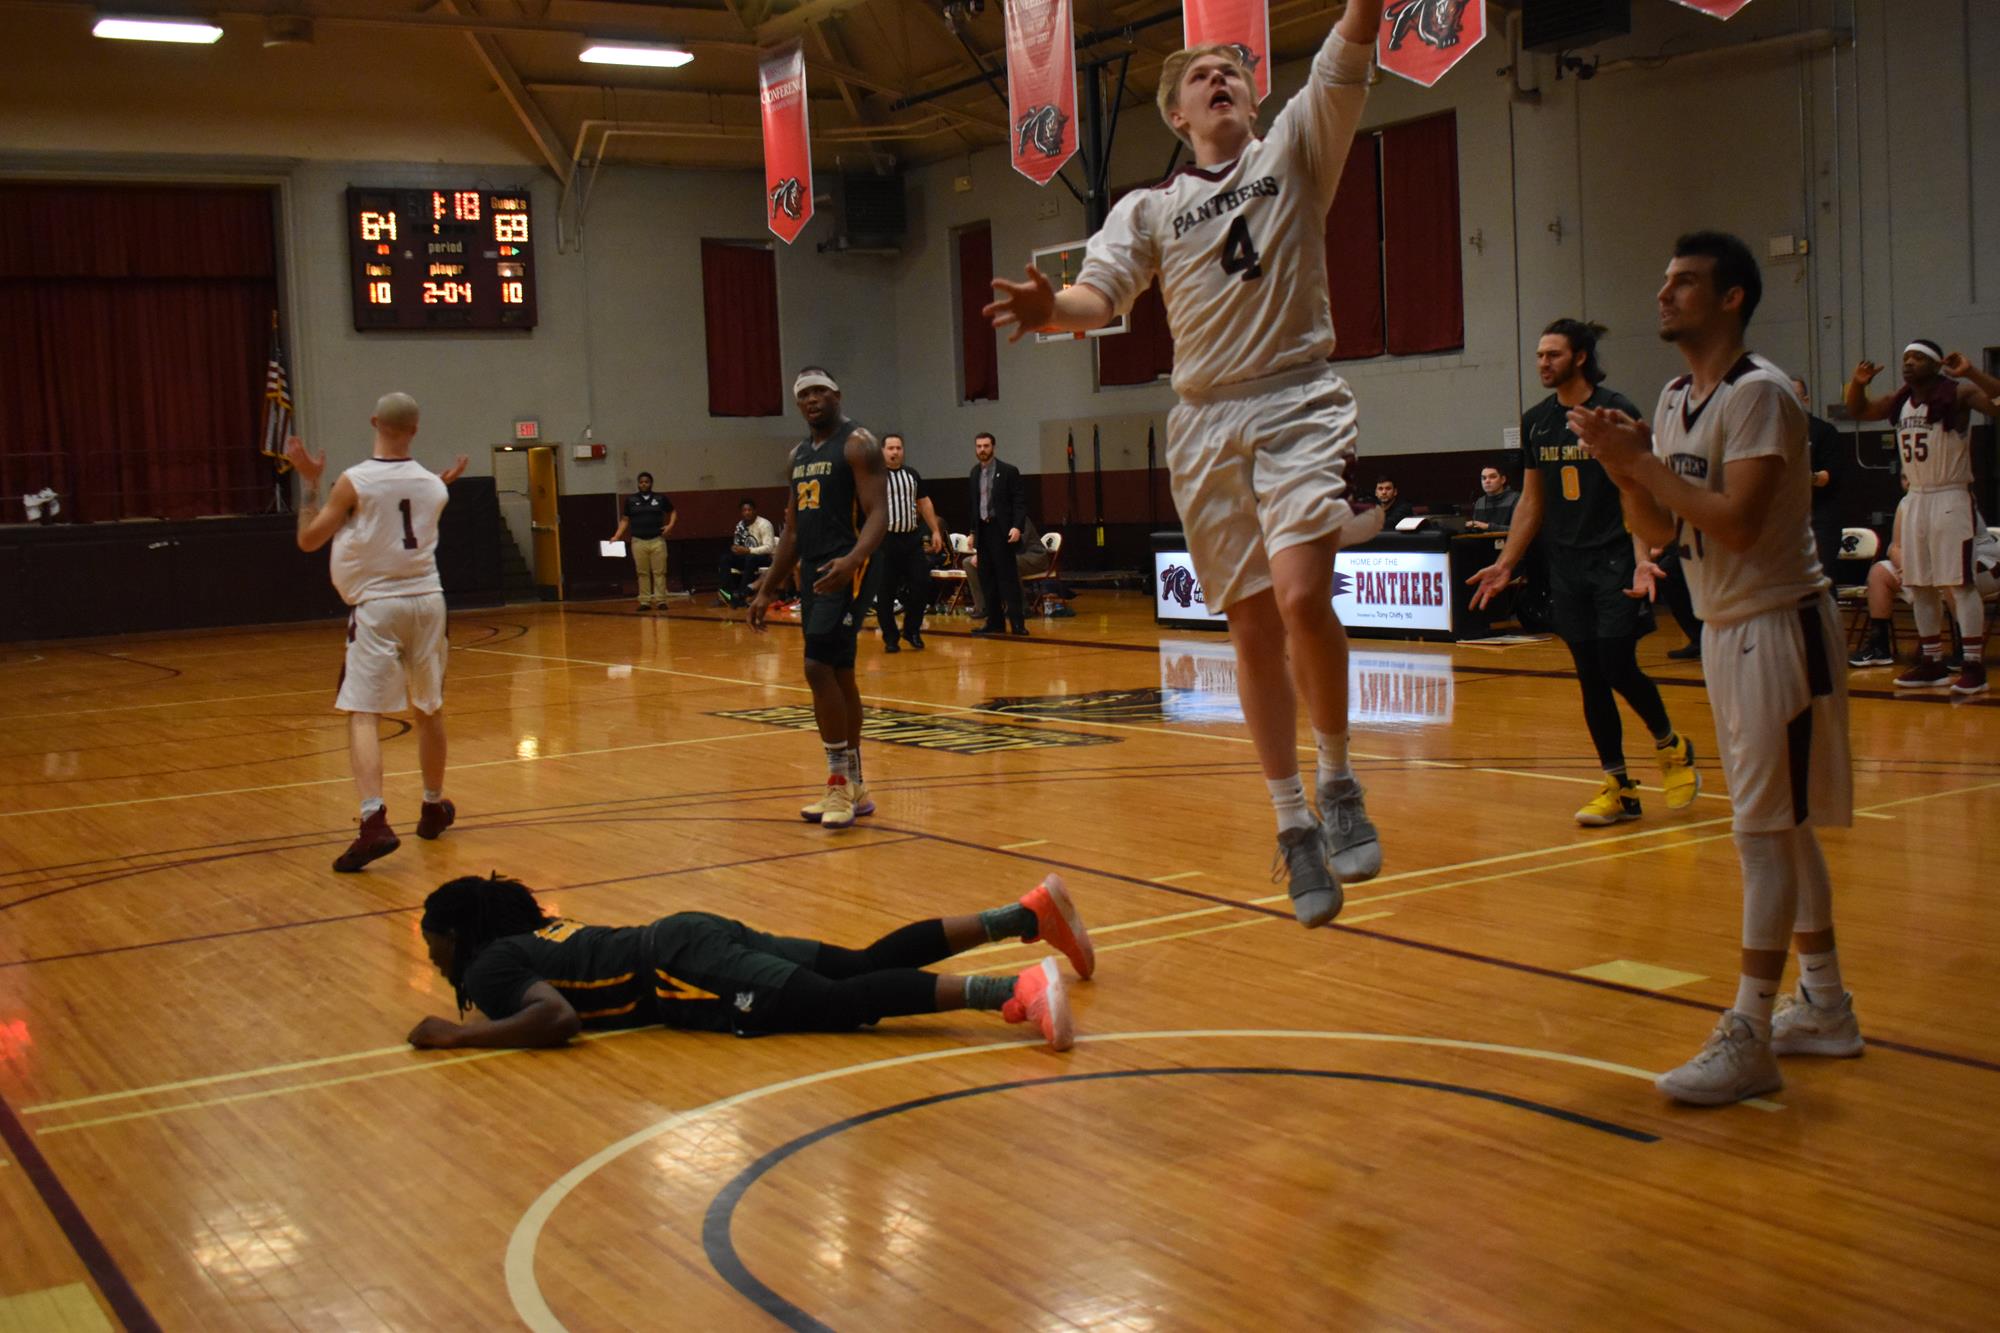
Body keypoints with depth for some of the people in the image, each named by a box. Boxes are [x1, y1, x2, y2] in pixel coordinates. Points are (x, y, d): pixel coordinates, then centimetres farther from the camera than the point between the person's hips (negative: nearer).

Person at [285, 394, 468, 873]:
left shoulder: (354, 481, -9)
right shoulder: (432, 484, 5)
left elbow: (308, 540, -2)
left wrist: (310, 482, 6)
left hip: (377, 605, -4)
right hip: (427, 600, 5)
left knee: (362, 713, -8)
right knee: (430, 710, 18)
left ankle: (374, 820, -25)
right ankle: (434, 807, 33)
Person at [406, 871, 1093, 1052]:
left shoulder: (488, 967, -3)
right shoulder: (530, 930, 23)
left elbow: (557, 1017, -21)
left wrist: (460, 1034, -12)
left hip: (683, 971, -8)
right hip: (692, 938, 8)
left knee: (844, 1002, -21)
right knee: (866, 965, 5)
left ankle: (1013, 989, -36)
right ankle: (1026, 914, 0)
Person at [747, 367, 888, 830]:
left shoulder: (857, 443, -7)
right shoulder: (799, 454, 17)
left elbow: (877, 513, -18)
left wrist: (853, 560, -35)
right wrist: (767, 590, 18)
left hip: (846, 573, -8)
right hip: (813, 574, 8)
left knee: (819, 667, -17)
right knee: (837, 675, 11)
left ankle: (841, 779, -9)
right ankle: (851, 788, 17)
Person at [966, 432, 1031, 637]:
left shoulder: (1009, 471, -5)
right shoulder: (975, 473, 13)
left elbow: (1020, 502, -9)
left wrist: (1017, 527, -20)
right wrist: (973, 531, 15)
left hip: (1001, 530, -6)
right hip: (982, 530, 6)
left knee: (1008, 578, -8)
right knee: (986, 579, 7)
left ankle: (1017, 623, -8)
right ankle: (994, 622, 12)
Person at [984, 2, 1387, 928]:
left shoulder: (1294, 150, 10)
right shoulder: (1150, 209, 13)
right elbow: (1101, 292, -2)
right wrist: (1052, 307, -25)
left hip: (1297, 405, -2)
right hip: (1207, 426, 3)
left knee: (1301, 595, -23)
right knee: (1253, 630, 4)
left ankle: (1338, 781, -2)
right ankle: (1294, 825, 15)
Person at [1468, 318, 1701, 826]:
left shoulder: (1616, 411, -6)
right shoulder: (1536, 421, 10)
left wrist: (1643, 559, -21)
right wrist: (1506, 564, 11)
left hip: (1615, 560, -5)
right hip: (1567, 565, 5)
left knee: (1618, 666, -11)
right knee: (1590, 678, 4)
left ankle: (1672, 746, 16)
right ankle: (1618, 788, 11)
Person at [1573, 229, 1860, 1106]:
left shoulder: (1759, 394, -17)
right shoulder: (1674, 401, 10)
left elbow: (1736, 522, -27)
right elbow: (1659, 532, 10)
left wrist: (1641, 459, -24)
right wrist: (1621, 465, -6)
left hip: (1779, 629, -9)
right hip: (1726, 630, 9)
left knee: (1767, 830, -8)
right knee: (1780, 824, 16)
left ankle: (1749, 1038, -4)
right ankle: (1825, 1007, 28)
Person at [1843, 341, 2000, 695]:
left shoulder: (1958, 393, -11)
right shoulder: (1901, 401, 9)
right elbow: (1858, 411, 21)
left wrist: (1971, 373, -38)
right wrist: (1858, 383, 1)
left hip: (1951, 499, -7)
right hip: (1917, 499, 7)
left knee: (1960, 582, -9)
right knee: (1919, 585, 10)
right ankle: (1932, 663, 19)